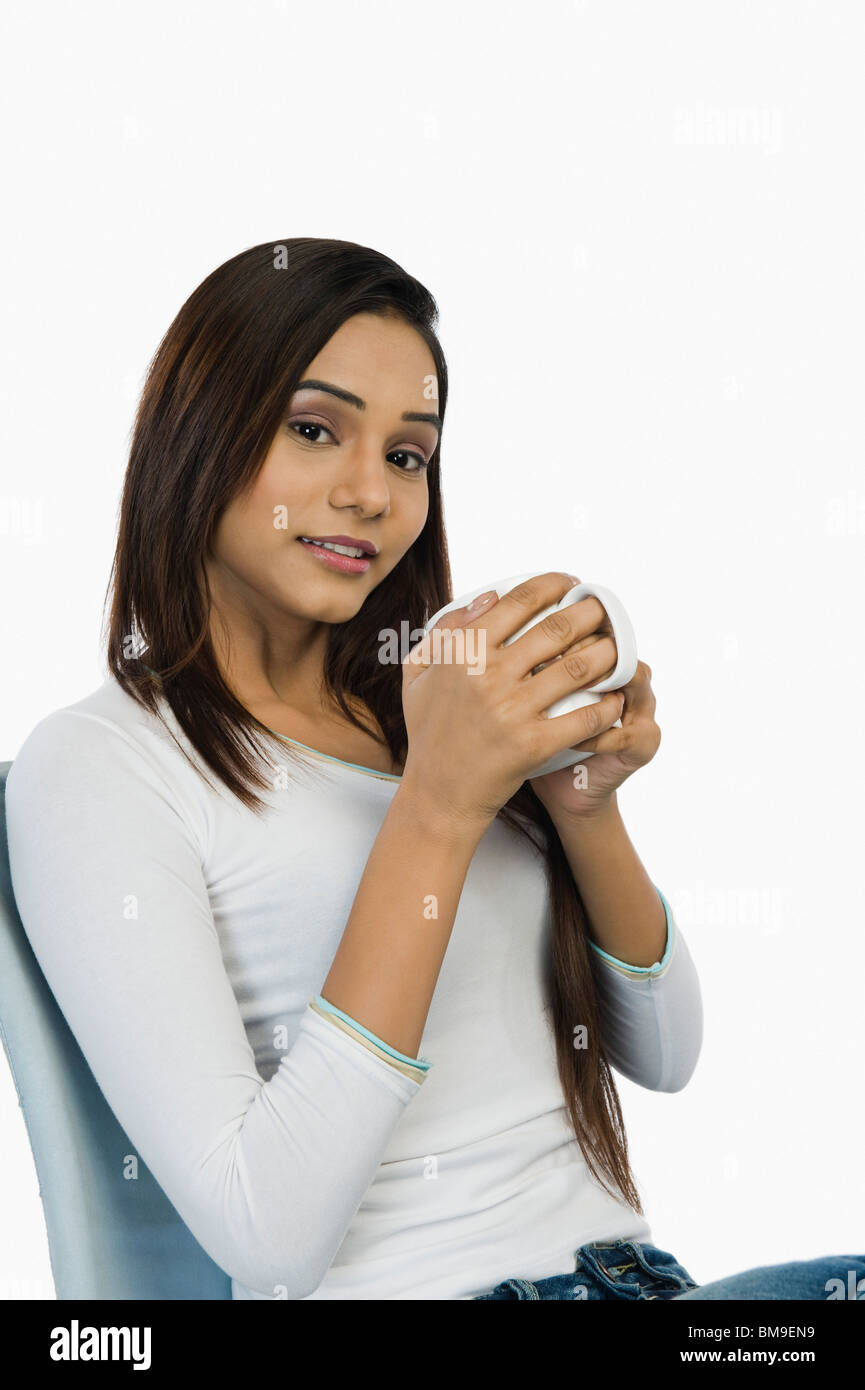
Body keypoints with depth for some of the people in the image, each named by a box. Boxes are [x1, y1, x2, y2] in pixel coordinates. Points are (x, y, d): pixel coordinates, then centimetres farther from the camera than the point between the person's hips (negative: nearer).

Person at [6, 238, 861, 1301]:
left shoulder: (419, 704, 9)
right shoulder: (94, 764, -8)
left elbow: (663, 1058, 8)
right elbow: (267, 1242, -16)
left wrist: (583, 805, -8)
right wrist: (436, 811, -20)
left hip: (631, 1268, 5)